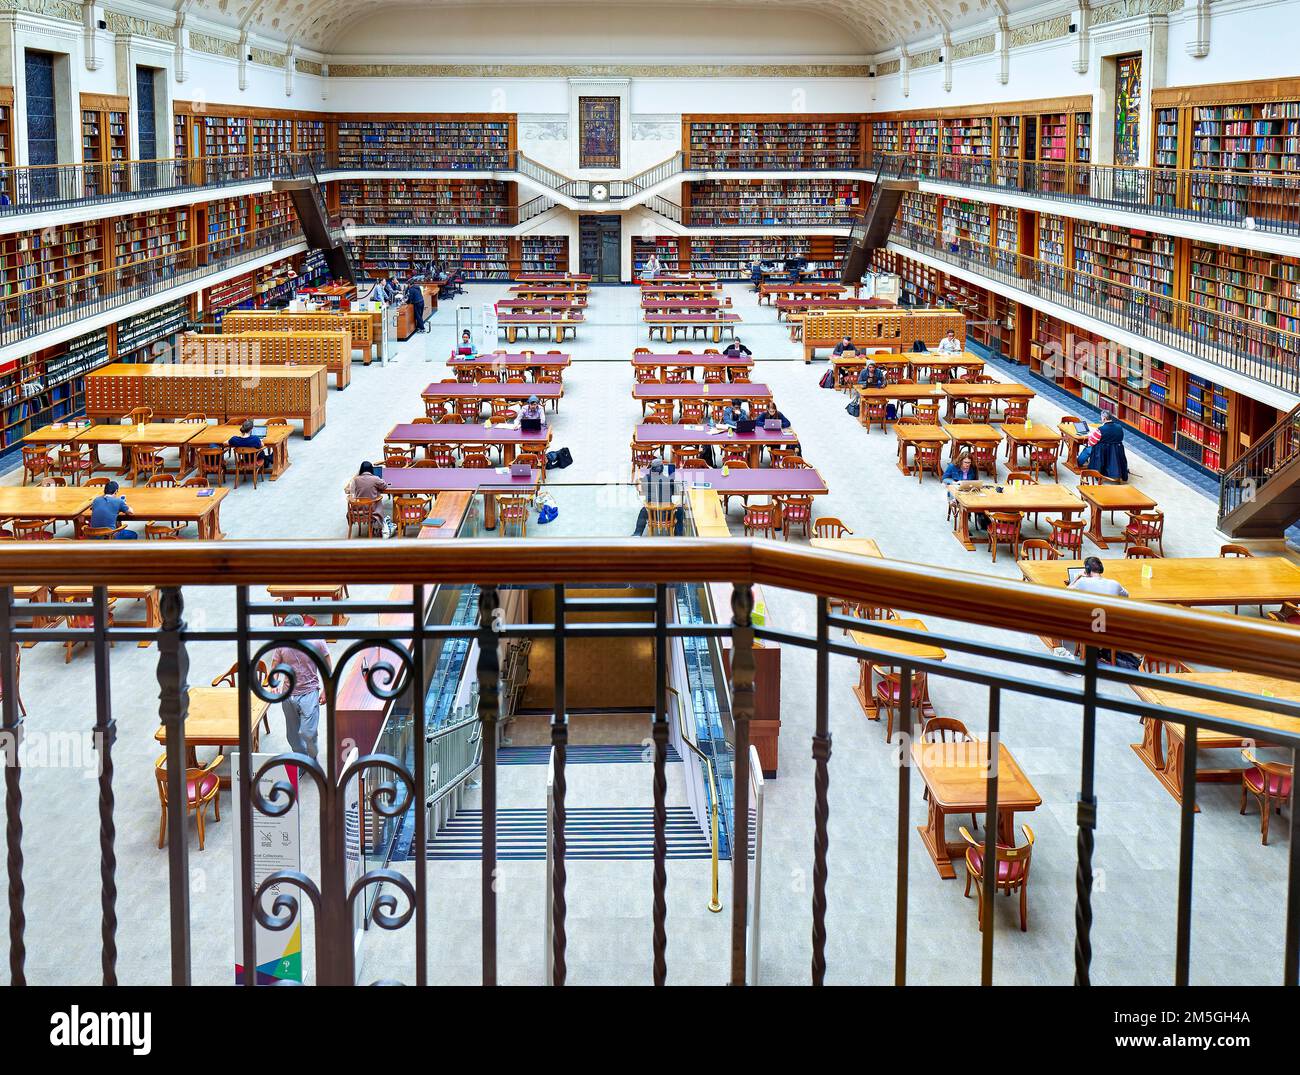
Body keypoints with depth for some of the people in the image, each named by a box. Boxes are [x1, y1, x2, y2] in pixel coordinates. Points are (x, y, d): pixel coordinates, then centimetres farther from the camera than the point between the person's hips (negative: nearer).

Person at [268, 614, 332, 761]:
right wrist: (274, 685, -17)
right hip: (288, 694, 3)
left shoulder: (316, 642, -10)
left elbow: (326, 667, 2)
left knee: (308, 732, -10)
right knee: (292, 735, 11)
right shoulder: (281, 644, -5)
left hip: (309, 693, -3)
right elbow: (275, 669, 3)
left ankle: (313, 758, 15)